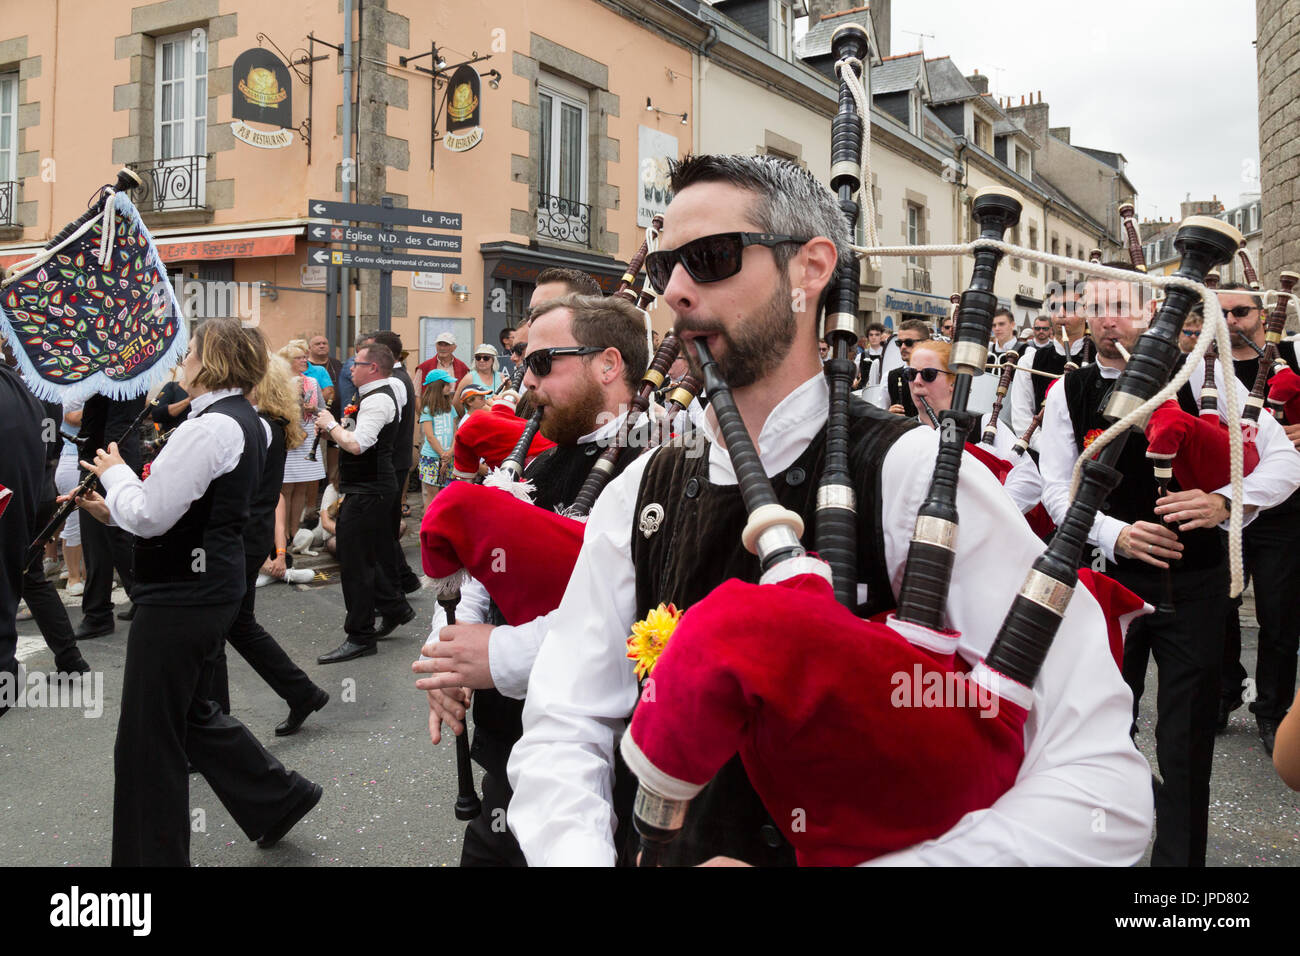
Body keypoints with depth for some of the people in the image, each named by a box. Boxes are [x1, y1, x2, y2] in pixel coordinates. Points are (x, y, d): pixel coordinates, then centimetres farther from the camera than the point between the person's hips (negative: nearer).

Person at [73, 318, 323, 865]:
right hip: (214, 581, 10)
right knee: (191, 714, 23)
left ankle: (152, 855, 18)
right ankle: (279, 798, 30)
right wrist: (114, 508, 9)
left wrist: (115, 471, -5)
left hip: (181, 594, -10)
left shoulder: (210, 427, -21)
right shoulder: (246, 422, 11)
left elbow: (149, 516, -22)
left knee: (147, 738, 4)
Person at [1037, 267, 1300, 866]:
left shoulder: (1199, 378, -3)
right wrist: (1117, 535, -20)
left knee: (1186, 738, 2)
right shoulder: (1069, 393, 2)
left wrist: (1226, 501, -25)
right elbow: (1057, 490, -3)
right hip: (1108, 578, 2)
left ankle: (1180, 856, 18)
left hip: (1194, 581, -2)